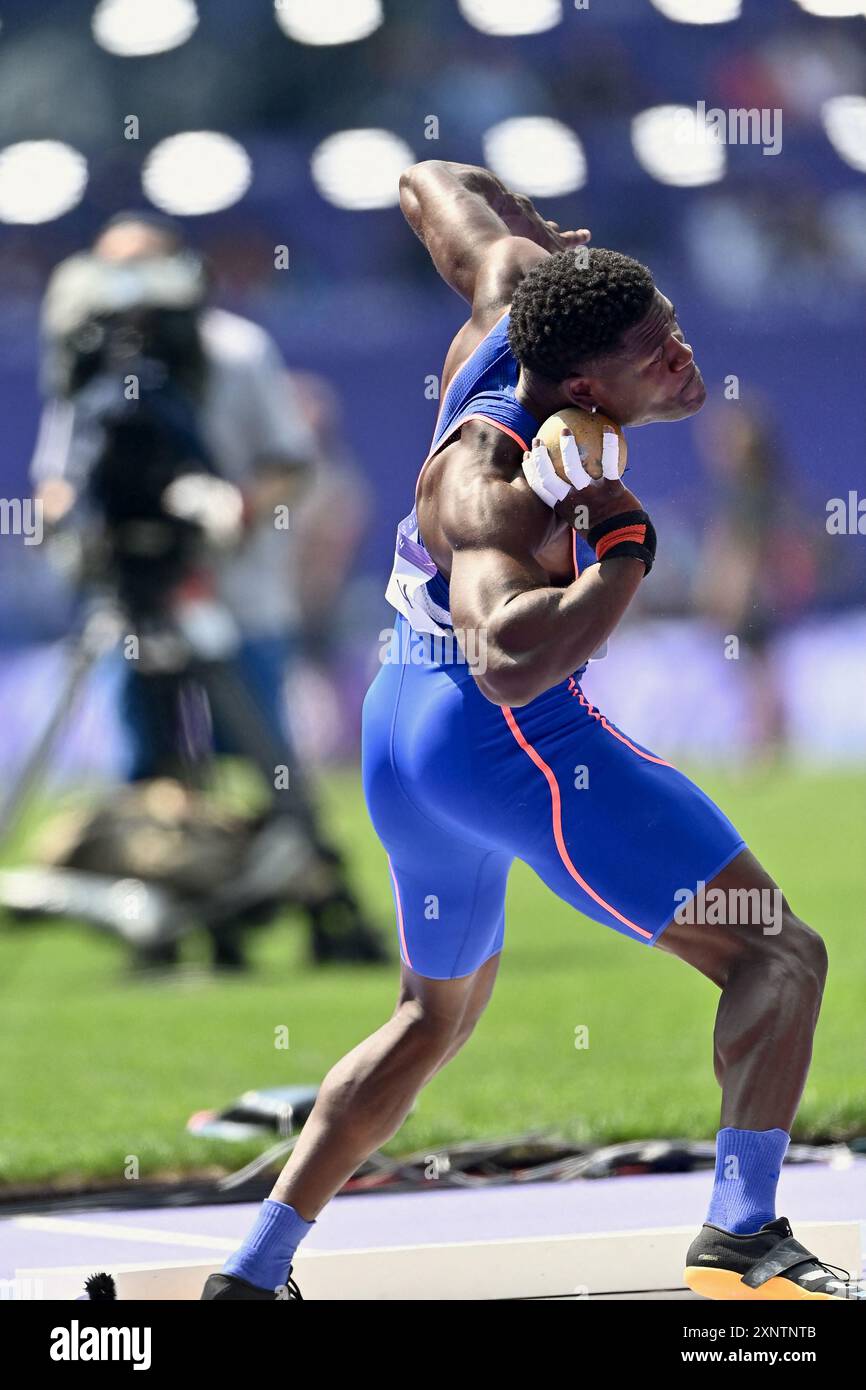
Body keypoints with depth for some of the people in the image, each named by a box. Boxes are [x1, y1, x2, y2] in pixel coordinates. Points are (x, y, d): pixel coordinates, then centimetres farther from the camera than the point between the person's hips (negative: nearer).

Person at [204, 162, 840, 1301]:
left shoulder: (520, 294, -3)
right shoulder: (494, 484, -25)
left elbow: (435, 186, 17)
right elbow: (508, 660, -41)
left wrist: (553, 238, 30)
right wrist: (629, 546, -31)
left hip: (399, 736, 10)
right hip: (510, 737, -10)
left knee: (438, 1012, 27)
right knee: (776, 953, -9)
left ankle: (255, 1268, 23)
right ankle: (743, 1234, -19)